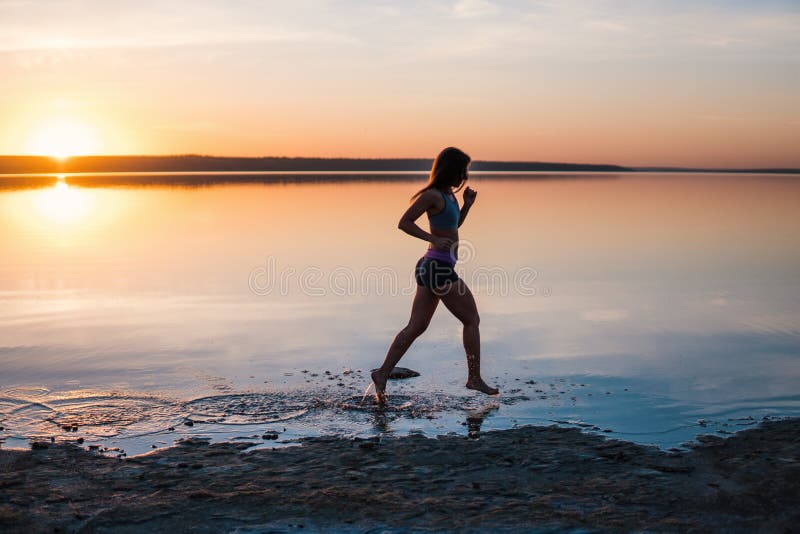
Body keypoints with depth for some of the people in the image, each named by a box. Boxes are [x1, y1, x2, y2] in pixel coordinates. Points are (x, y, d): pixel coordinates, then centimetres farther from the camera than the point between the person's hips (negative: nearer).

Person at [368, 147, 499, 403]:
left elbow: (455, 224, 29)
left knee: (416, 326, 7)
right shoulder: (432, 195, -12)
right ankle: (474, 378, 11)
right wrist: (434, 239, -23)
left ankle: (382, 374, 3)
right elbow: (404, 222, -16)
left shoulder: (447, 194, 16)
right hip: (439, 267, -9)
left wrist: (467, 204, 13)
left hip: (430, 267, 9)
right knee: (472, 320, 4)